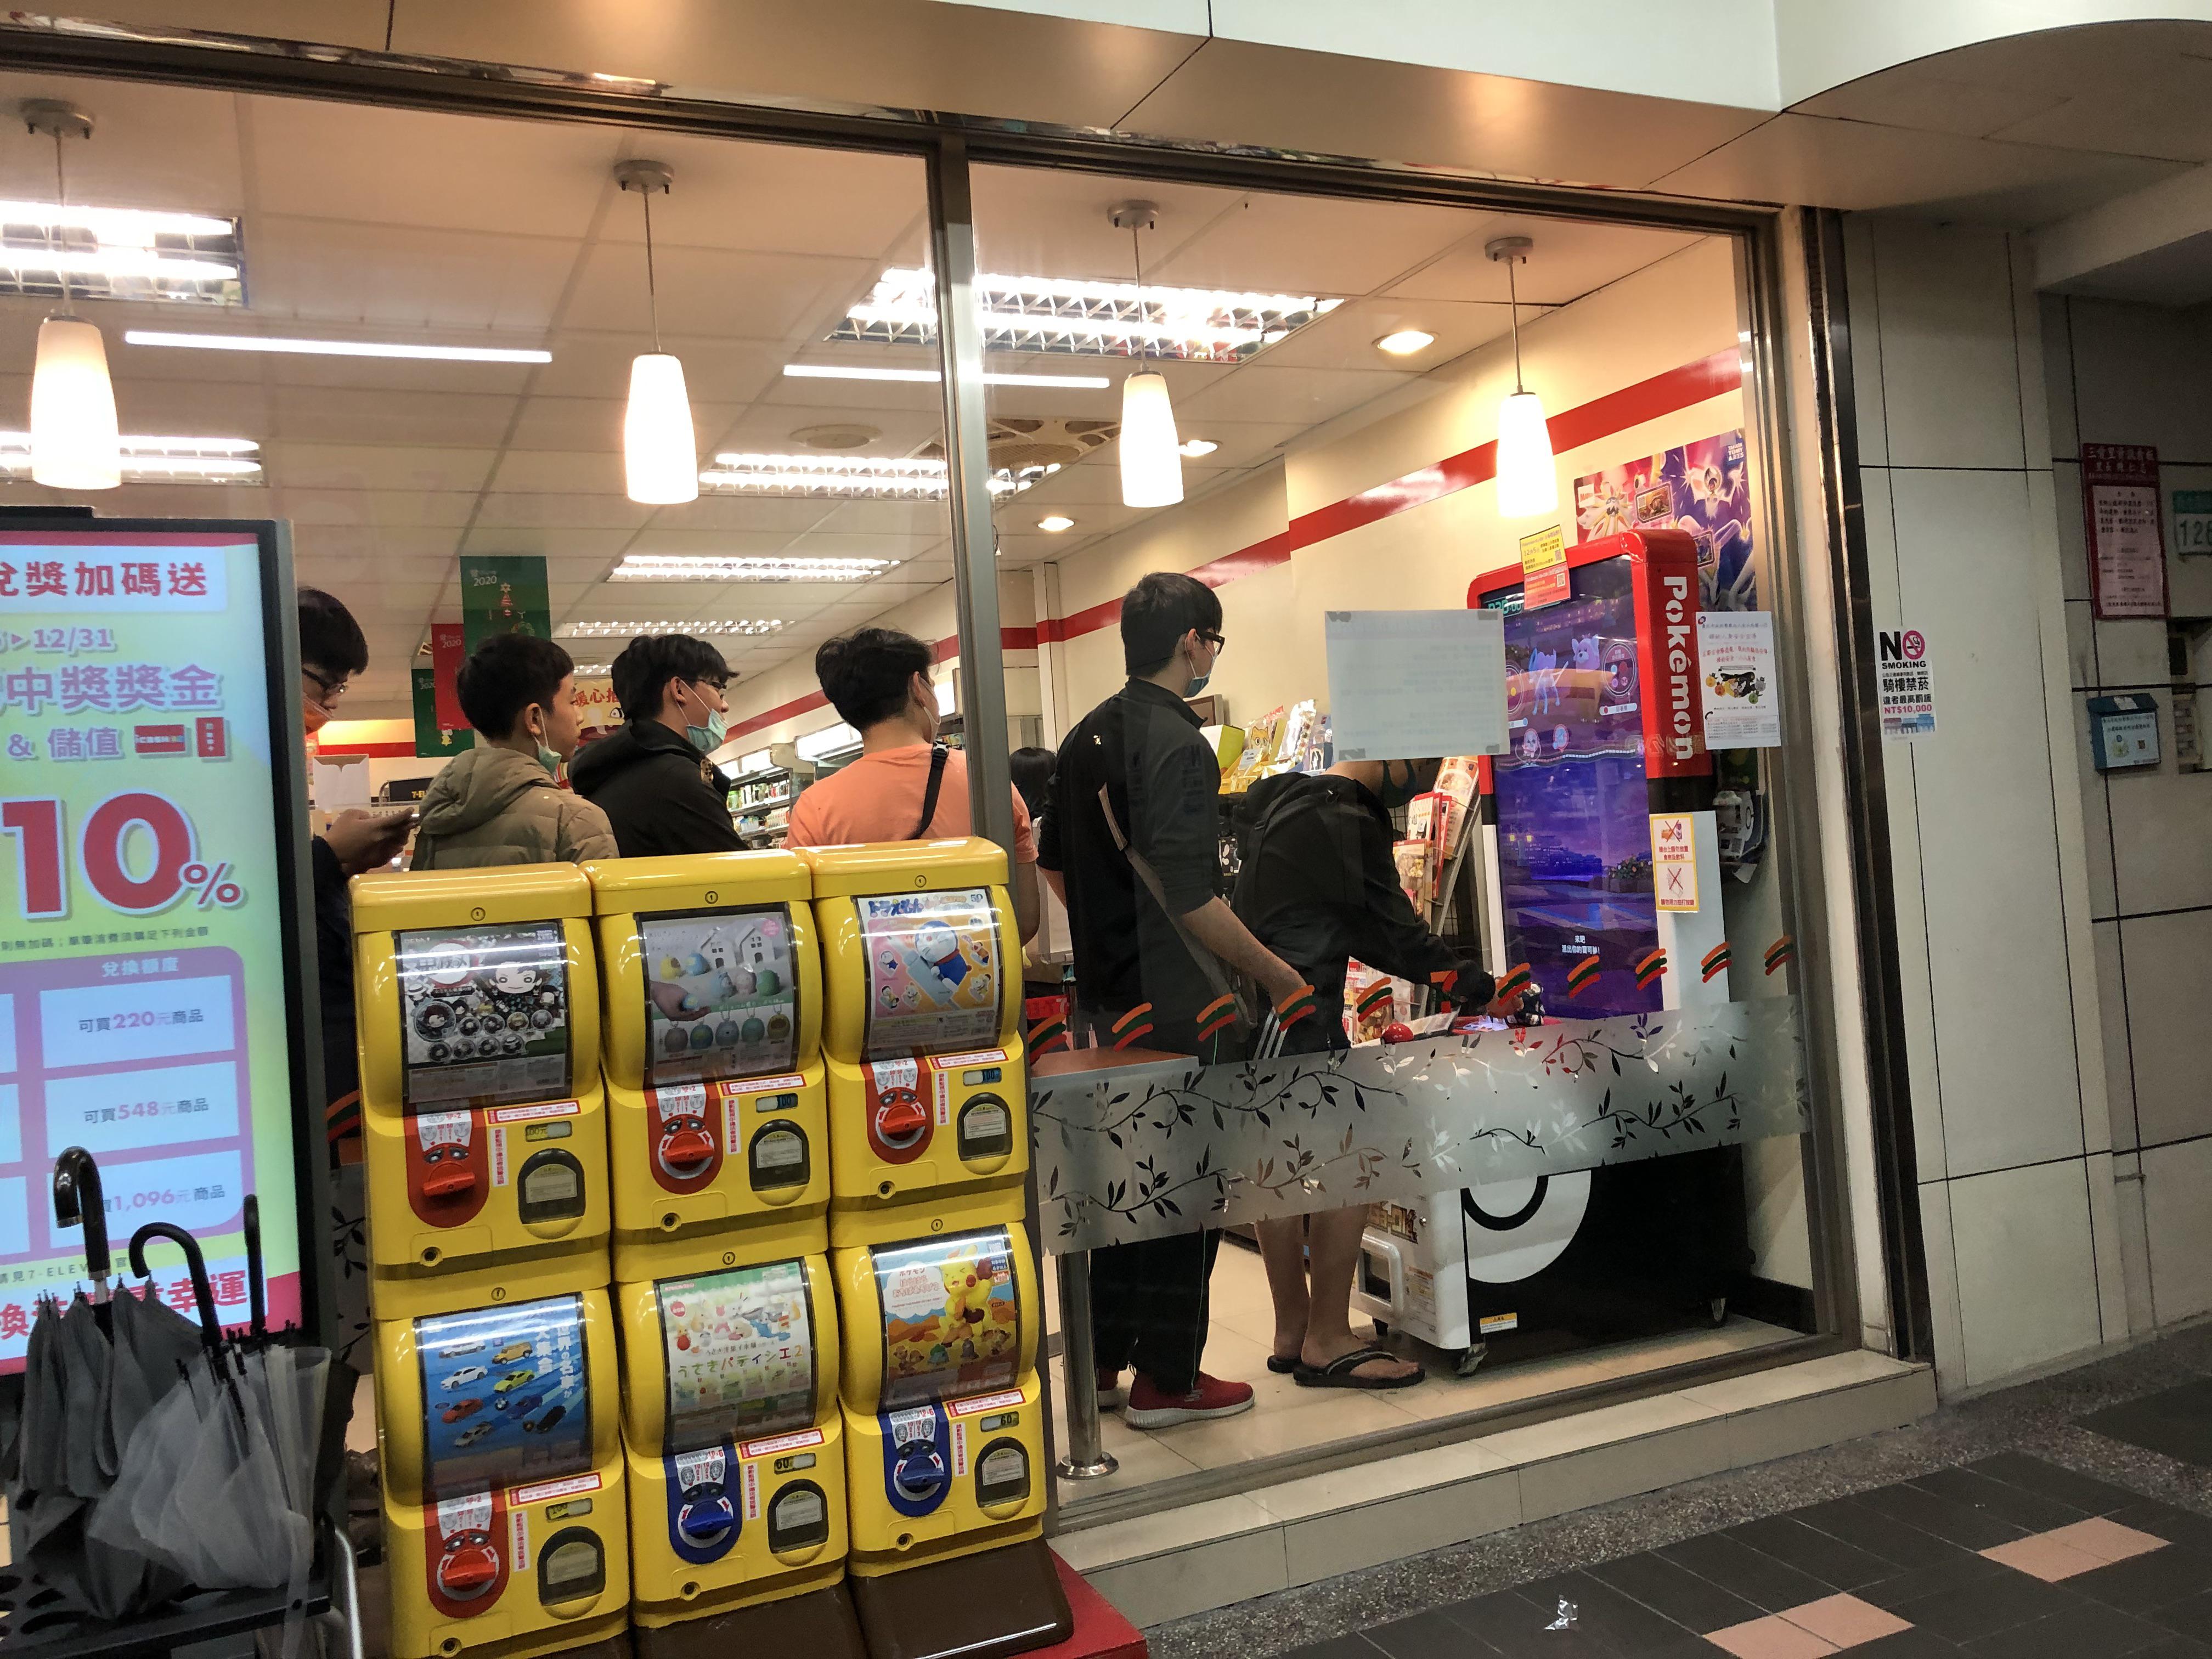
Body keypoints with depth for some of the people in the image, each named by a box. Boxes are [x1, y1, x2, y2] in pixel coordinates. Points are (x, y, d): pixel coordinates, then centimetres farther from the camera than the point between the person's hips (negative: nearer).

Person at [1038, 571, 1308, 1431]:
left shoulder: (1085, 736, 9)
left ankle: (1103, 1361, 28)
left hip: (1105, 996, 9)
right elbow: (1192, 898, -24)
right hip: (1177, 1005, -9)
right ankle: (1167, 1380, 15)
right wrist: (1279, 974, -15)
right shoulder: (1176, 744, -19)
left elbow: (1053, 863, 18)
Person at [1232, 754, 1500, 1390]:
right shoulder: (1346, 826, -16)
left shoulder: (1281, 798, 15)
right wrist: (1477, 984, -3)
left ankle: (1292, 1332, 24)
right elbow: (1393, 930, -13)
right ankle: (1327, 1343, 2)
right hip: (1297, 1017, -10)